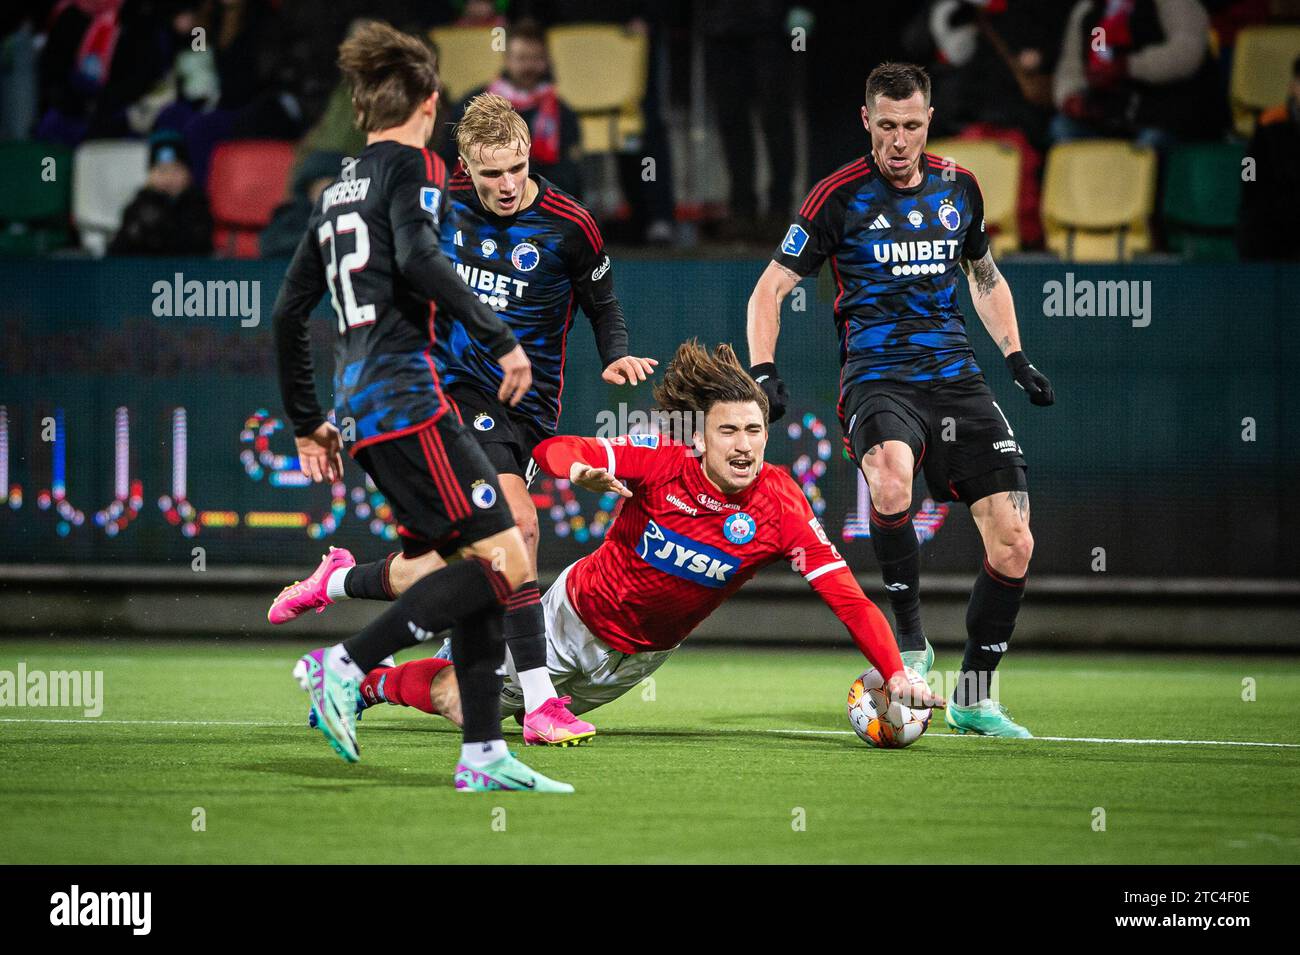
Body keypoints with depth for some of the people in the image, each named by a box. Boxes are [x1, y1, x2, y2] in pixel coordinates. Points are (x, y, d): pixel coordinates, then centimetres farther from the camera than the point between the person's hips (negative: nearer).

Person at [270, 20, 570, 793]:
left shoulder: (336, 192, 22)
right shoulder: (413, 165, -1)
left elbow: (289, 313, 24)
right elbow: (418, 259, -20)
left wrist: (309, 423, 30)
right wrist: (501, 338, -20)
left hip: (361, 410, 9)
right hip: (407, 399, -9)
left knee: (478, 567, 8)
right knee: (508, 562, -11)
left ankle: (484, 753, 1)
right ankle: (345, 666, -15)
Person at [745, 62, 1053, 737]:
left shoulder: (958, 188, 10)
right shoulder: (841, 195, -3)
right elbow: (772, 287, -1)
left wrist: (1016, 356, 19)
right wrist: (763, 371, -15)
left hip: (955, 377, 5)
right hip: (876, 378, -5)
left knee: (1013, 544, -3)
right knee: (891, 475, -39)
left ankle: (974, 698, 14)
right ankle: (910, 638, -21)